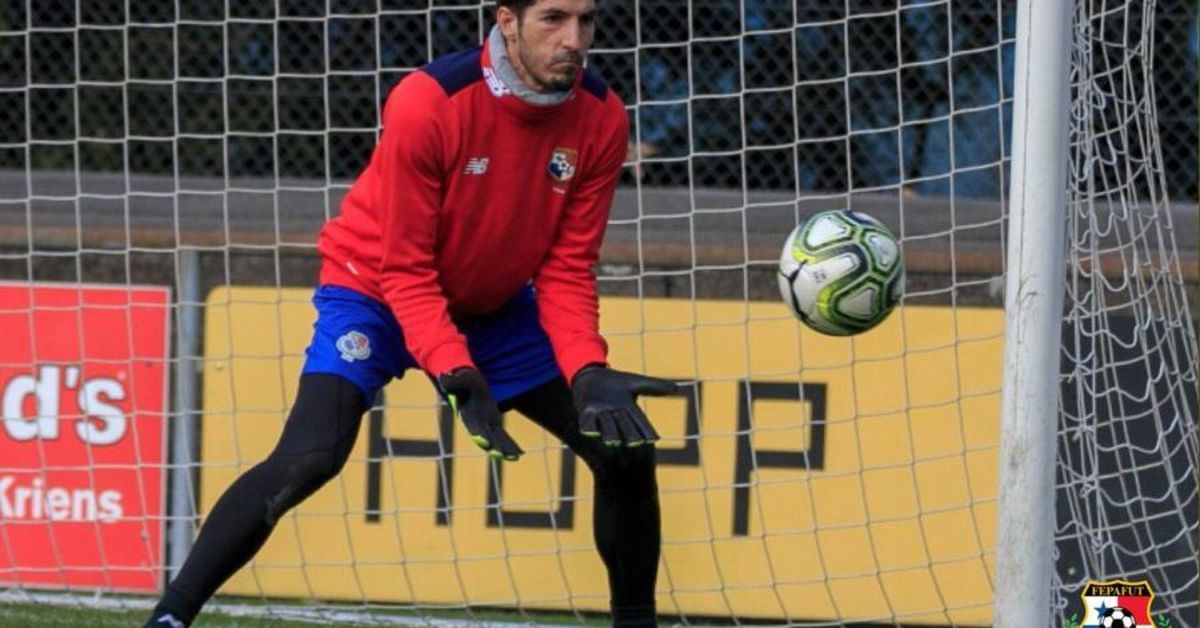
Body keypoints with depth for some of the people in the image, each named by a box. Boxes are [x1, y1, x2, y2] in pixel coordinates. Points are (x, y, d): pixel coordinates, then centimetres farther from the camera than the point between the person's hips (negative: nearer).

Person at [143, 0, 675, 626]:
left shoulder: (600, 119, -16)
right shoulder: (427, 103, -30)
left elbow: (566, 270, -11)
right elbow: (405, 270, -25)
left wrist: (589, 373, -26)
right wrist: (455, 374, -37)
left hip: (499, 308, 5)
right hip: (377, 290, -5)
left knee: (626, 451, -2)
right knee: (310, 457, -27)